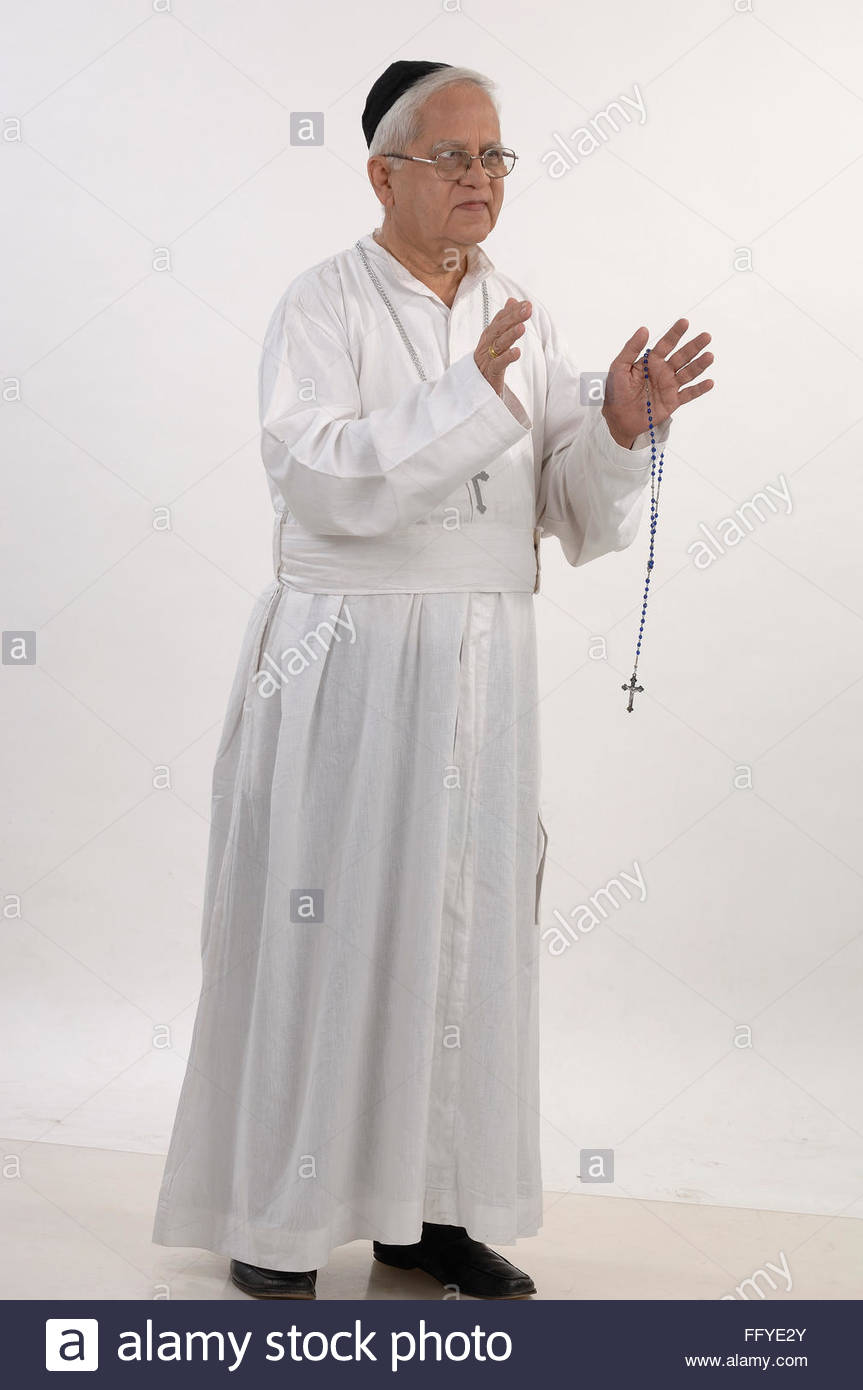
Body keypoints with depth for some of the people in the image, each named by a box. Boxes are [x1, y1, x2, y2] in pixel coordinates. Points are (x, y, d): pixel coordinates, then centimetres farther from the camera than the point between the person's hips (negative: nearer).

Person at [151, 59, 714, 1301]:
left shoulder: (525, 322, 11)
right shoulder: (323, 305, -3)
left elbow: (579, 517, 7)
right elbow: (318, 477, -19)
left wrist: (624, 430, -12)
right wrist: (474, 395, -24)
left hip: (483, 672, 5)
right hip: (345, 663, -5)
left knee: (465, 929, 8)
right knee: (318, 930, 0)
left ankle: (429, 1208, 20)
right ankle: (276, 1220, 13)